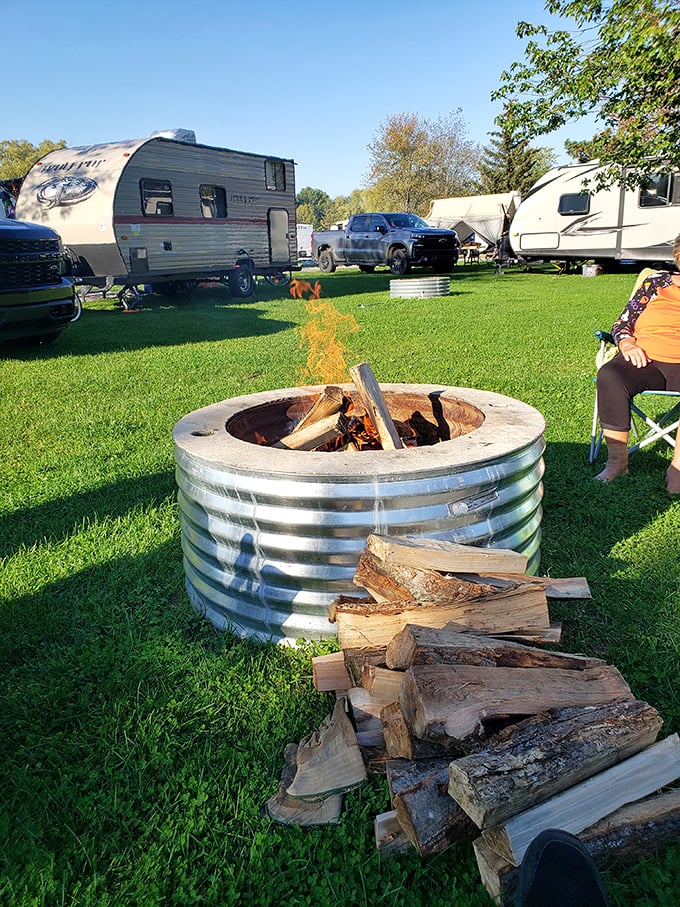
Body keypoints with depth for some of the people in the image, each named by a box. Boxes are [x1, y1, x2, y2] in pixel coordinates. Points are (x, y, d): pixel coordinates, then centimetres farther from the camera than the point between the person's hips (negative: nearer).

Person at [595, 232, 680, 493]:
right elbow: (621, 324, 14)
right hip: (646, 359, 0)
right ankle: (617, 460, -25)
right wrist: (628, 344, -8)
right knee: (609, 376, -33)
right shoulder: (658, 283, 18)